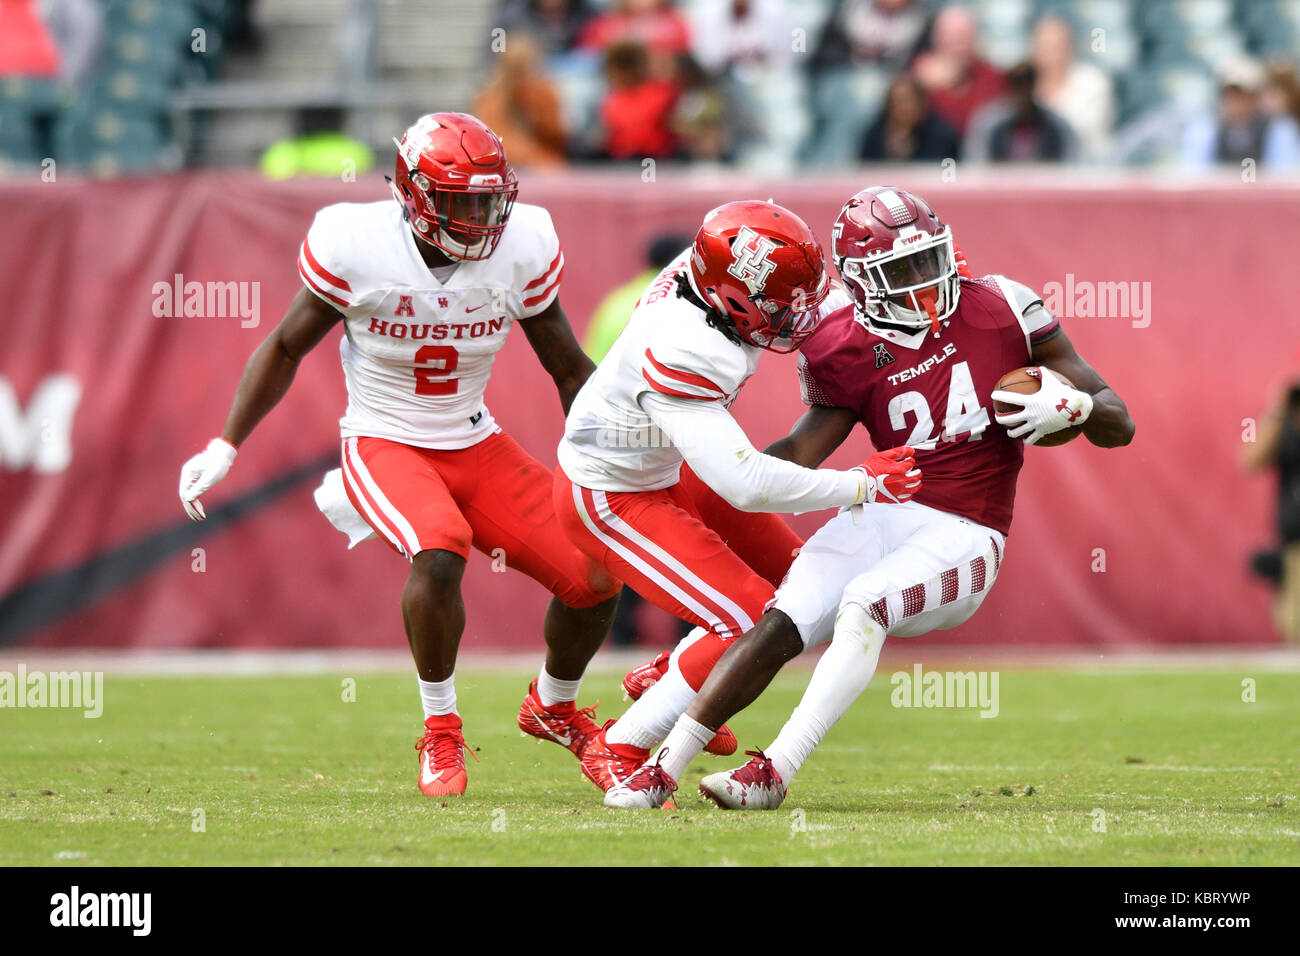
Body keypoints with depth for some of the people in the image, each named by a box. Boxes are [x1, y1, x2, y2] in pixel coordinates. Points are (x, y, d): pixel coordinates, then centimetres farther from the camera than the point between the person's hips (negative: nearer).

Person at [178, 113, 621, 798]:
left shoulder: (520, 249, -11)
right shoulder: (357, 248, -19)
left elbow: (569, 369, 4)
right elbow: (286, 348, -3)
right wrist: (225, 446, -6)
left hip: (475, 446, 4)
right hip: (384, 446, -4)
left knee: (595, 579, -6)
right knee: (440, 553, -35)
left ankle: (553, 706, 27)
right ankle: (441, 732, -12)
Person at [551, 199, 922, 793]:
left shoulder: (709, 266, -16)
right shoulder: (682, 354, -39)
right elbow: (745, 485, -38)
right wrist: (861, 486, -30)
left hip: (667, 470, 9)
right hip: (610, 498, -9)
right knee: (755, 623, -14)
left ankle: (660, 679, 32)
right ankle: (619, 750, 1)